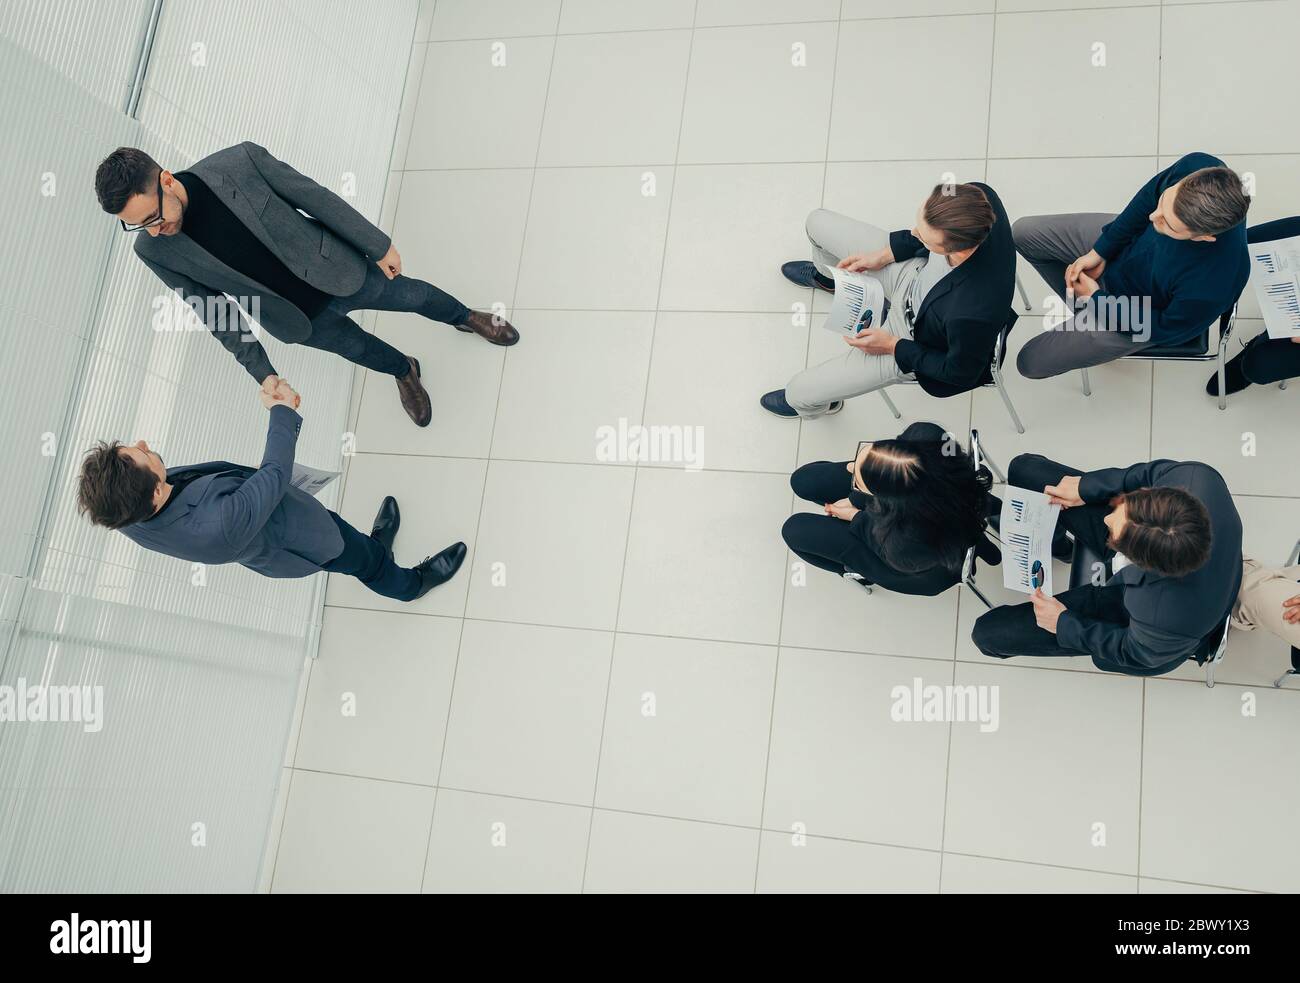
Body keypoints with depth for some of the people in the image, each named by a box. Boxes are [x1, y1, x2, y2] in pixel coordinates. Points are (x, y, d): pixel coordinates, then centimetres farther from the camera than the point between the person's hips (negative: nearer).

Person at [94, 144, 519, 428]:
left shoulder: (240, 161, -29)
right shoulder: (154, 250, -21)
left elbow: (316, 197, -17)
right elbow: (214, 312, -10)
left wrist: (378, 246, -7)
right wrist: (261, 371, -8)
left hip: (344, 273, -1)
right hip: (305, 319, 2)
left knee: (411, 294, 23)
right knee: (357, 347, 25)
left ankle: (465, 316, 57)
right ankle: (404, 371, 61)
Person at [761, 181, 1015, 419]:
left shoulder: (973, 315, -47)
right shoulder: (978, 196, -33)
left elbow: (961, 374, -24)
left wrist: (893, 347, -15)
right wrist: (885, 254, -7)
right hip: (917, 273, 6)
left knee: (799, 393, 0)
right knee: (818, 222, 13)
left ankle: (816, 405, 44)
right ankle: (826, 275, 54)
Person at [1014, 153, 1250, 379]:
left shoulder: (1211, 288, -45)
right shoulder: (1197, 166, -35)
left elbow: (1166, 330, -23)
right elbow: (1149, 196, -10)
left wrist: (1096, 298, -14)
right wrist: (1100, 251, -7)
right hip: (1125, 241, 5)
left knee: (1032, 362, -1)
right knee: (1023, 234, 9)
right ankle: (1083, 304, 30)